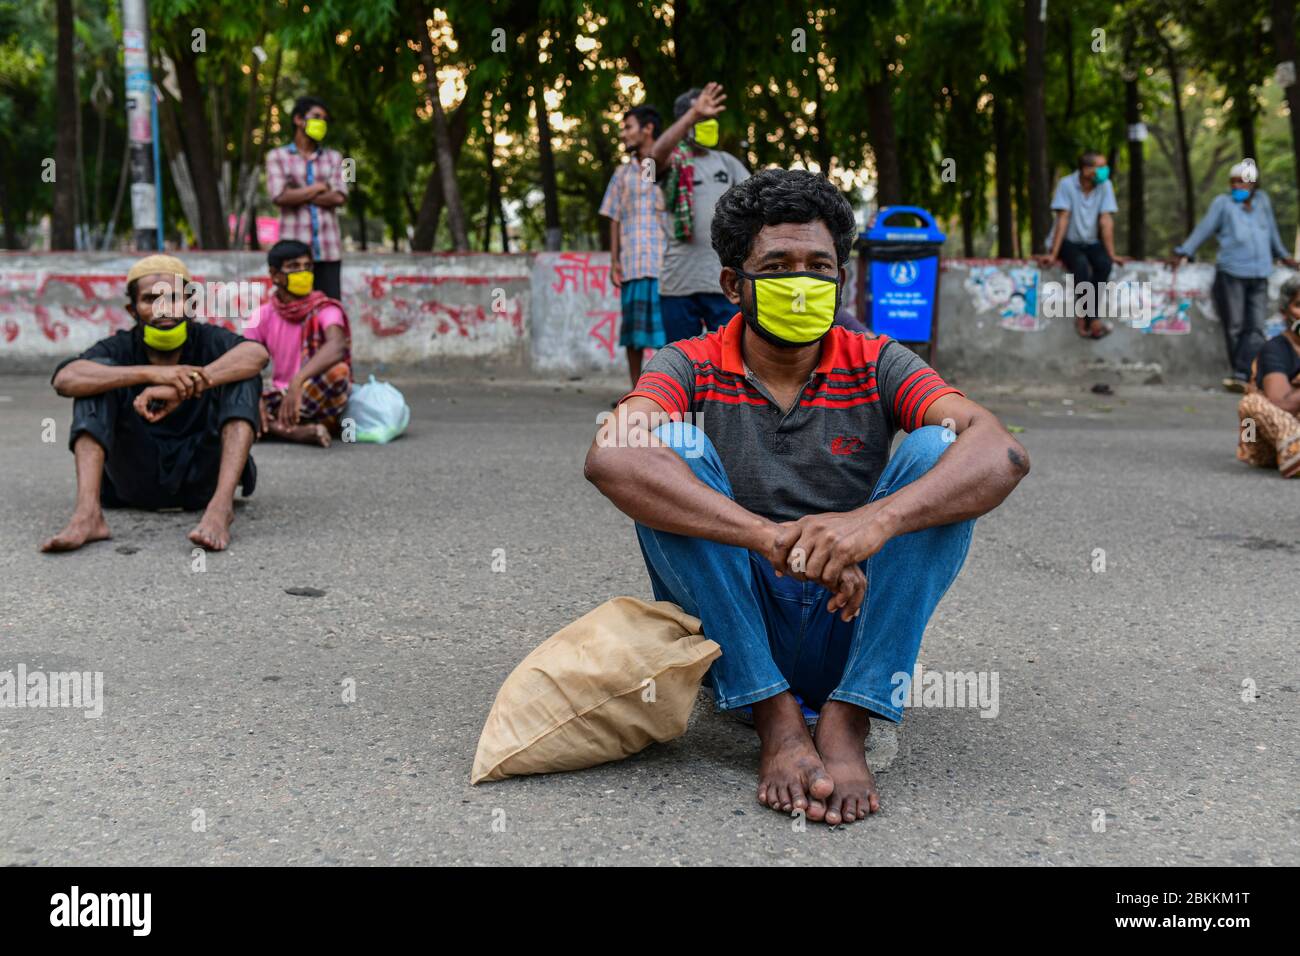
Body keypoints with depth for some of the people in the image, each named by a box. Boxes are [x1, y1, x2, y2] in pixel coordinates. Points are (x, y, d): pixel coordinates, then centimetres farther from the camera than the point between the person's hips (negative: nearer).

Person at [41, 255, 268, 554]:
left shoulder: (206, 339, -2)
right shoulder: (120, 348, -1)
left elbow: (257, 354, -25)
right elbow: (65, 378, -22)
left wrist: (181, 389, -35)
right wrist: (152, 373, -34)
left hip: (203, 477, 0)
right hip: (139, 485, 1)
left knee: (241, 375, -18)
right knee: (100, 371, -15)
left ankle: (221, 506, -36)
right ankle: (87, 513, -32)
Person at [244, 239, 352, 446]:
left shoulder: (324, 309, -9)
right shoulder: (263, 316, 3)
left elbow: (337, 346, -31)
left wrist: (298, 380, -46)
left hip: (318, 400, -3)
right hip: (281, 397, 3)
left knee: (337, 371, -34)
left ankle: (275, 426, -25)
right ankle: (302, 431, -32)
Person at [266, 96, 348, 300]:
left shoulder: (333, 157, 15)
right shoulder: (277, 157, 9)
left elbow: (339, 197, 0)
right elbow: (280, 197, -7)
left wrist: (299, 195, -3)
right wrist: (319, 187, -1)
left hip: (328, 249, 2)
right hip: (294, 247, -2)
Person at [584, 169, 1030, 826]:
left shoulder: (876, 366, 2)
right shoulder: (691, 370, -1)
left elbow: (1002, 454, -16)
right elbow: (609, 458, -25)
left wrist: (876, 519, -36)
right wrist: (771, 539, -38)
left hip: (848, 632, 1)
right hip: (731, 633, -1)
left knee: (937, 450, -17)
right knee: (673, 447, -20)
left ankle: (846, 724, -23)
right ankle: (776, 722, -23)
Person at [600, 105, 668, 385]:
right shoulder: (622, 173, 16)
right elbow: (615, 219, 16)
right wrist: (614, 261, 7)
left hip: (664, 264, -4)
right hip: (632, 265, 4)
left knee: (667, 332, -5)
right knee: (633, 332, 6)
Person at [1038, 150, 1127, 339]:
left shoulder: (1105, 186, -6)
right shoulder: (1067, 184, -14)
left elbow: (1106, 221, -9)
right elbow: (1063, 220, -16)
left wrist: (1111, 254, -14)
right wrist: (1053, 254, -20)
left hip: (1090, 242, 3)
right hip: (1067, 241, -3)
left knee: (1104, 263, -28)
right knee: (1081, 263, -34)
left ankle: (1083, 317, -19)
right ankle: (1093, 319, -26)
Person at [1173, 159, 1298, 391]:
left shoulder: (1262, 200, 12)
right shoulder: (1223, 202, 2)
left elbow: (1272, 231, 23)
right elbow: (1204, 229, 3)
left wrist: (1283, 255, 31)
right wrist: (1184, 252, -4)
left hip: (1259, 276, 3)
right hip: (1231, 273, -3)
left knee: (1255, 328, -7)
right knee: (1235, 327, 0)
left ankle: (1241, 376, -11)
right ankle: (1242, 376, 9)